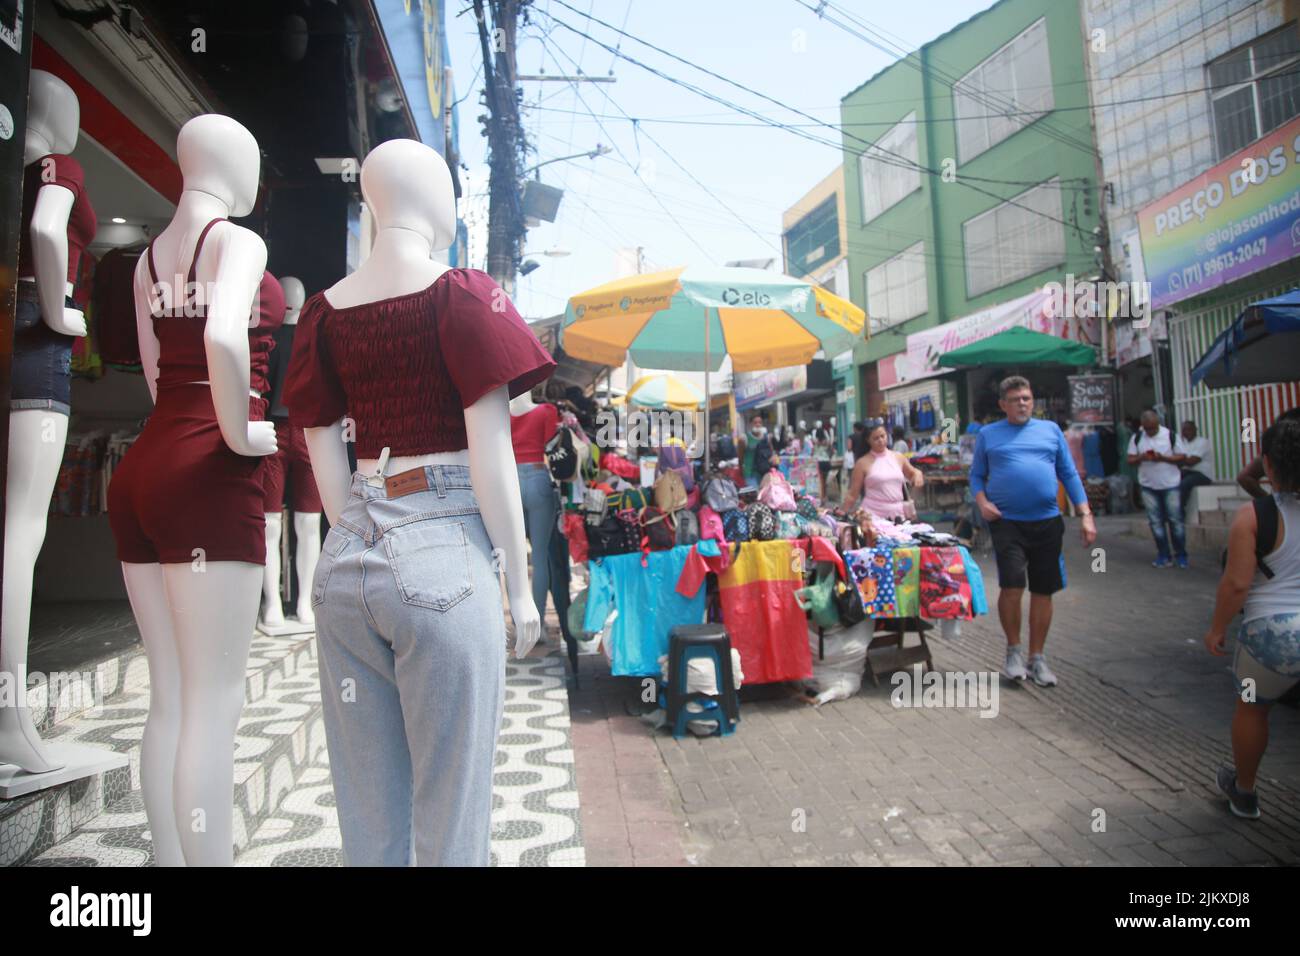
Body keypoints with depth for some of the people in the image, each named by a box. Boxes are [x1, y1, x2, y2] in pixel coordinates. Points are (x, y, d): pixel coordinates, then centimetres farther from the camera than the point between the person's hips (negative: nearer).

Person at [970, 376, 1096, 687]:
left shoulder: (1050, 430, 10)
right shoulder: (988, 434, 8)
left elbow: (1069, 474, 10)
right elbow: (976, 475, 10)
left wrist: (1086, 515, 3)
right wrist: (982, 502, -9)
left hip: (1047, 522, 2)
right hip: (1007, 522, -2)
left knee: (1043, 591, 7)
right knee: (1011, 586, -14)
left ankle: (1037, 657, 21)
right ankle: (1013, 650, 9)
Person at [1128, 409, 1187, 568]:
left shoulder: (1170, 435, -5)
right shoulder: (1136, 438, 1)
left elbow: (1181, 457, -4)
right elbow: (1130, 460, 4)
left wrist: (1163, 458, -20)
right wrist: (1141, 458, -17)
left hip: (1170, 485, -2)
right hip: (1148, 486, 2)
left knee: (1175, 519, 0)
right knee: (1155, 521, 4)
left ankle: (1181, 555, 10)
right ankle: (1163, 555, 12)